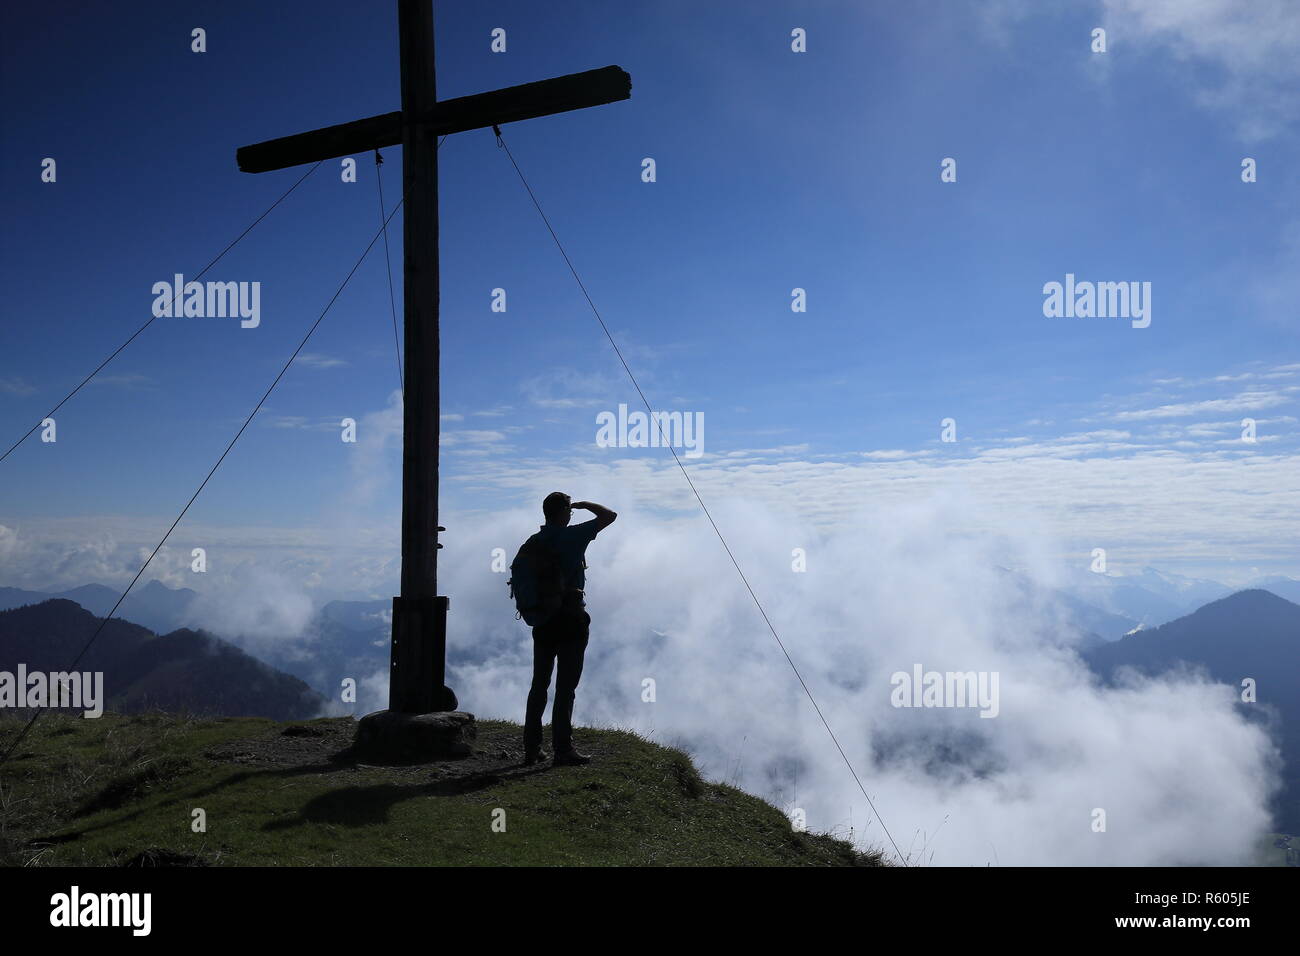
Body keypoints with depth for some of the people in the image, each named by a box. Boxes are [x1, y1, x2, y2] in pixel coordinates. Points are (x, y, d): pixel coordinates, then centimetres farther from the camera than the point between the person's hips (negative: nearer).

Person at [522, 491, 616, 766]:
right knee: (566, 686, -2)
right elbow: (609, 516, -3)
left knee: (539, 684, 11)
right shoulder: (573, 536, -10)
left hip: (542, 619, 6)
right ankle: (563, 749, 1)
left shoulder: (534, 542, 6)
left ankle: (532, 748, 15)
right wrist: (584, 504, 9)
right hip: (571, 618, -6)